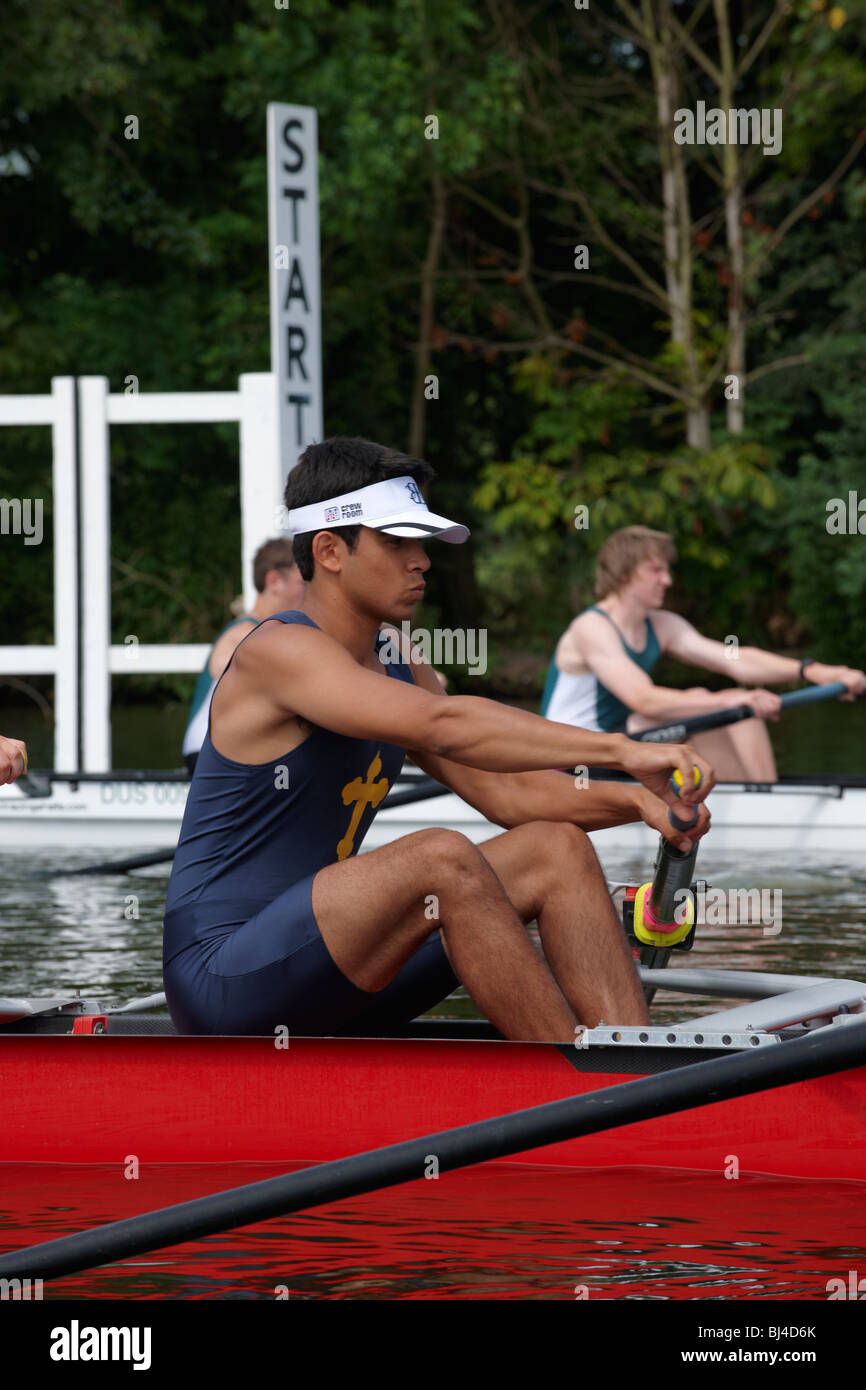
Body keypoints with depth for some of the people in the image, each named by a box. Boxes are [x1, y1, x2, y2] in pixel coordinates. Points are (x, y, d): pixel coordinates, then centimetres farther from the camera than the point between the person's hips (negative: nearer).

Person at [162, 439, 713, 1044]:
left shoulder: (395, 661, 13)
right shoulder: (278, 652, -16)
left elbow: (504, 791, 10)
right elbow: (445, 726, -30)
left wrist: (635, 800, -8)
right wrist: (620, 748, -34)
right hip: (220, 974, -10)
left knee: (558, 849, -2)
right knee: (442, 858, -32)